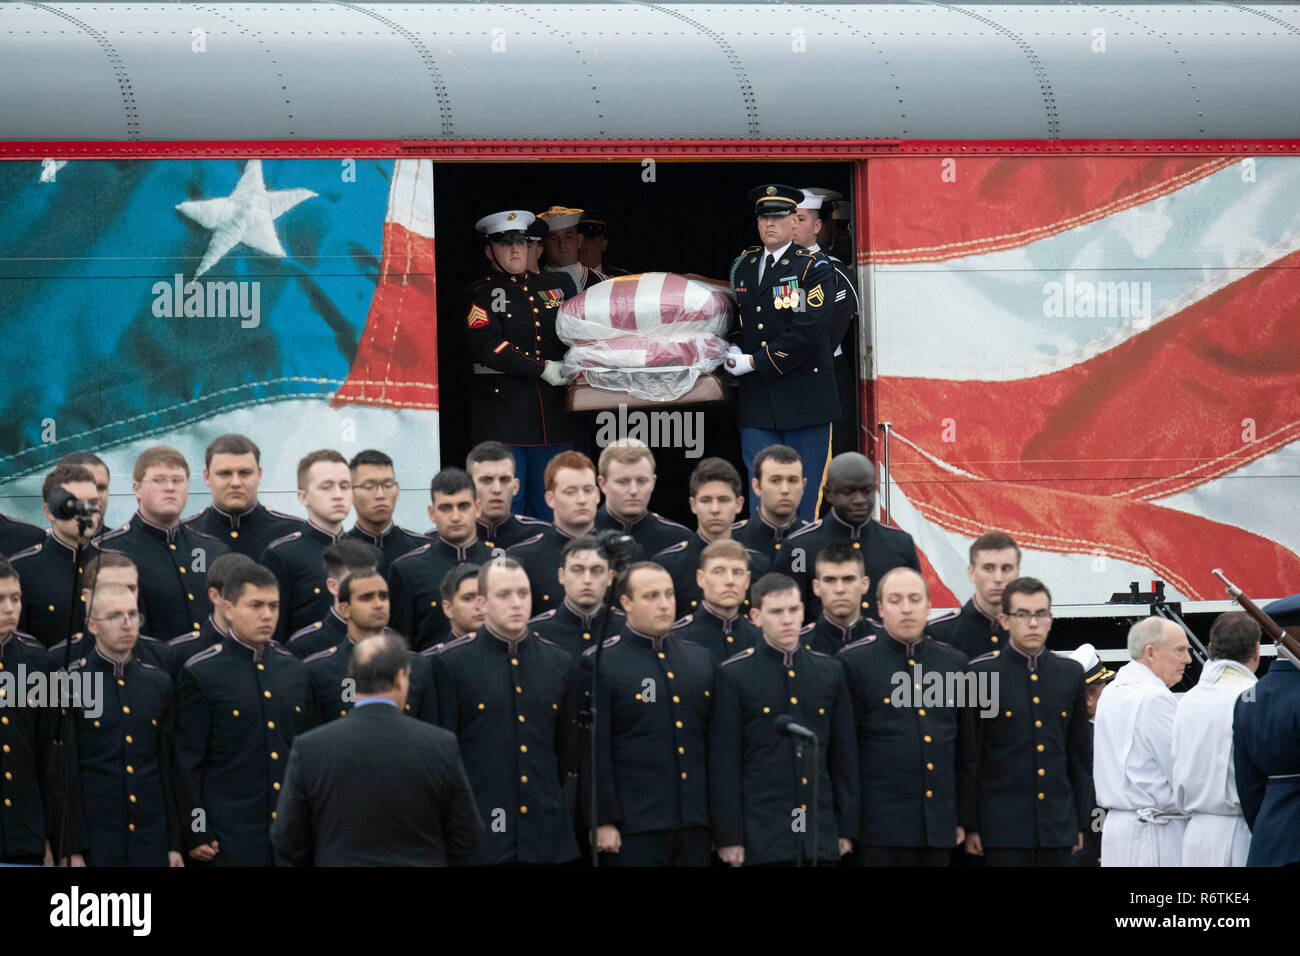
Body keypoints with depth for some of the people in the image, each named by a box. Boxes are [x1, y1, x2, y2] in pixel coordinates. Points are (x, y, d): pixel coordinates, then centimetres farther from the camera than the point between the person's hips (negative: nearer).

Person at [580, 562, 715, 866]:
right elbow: (594, 751, -6)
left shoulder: (700, 658, 15)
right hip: (634, 828, -5)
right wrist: (602, 821, -11)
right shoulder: (600, 662, -2)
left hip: (696, 828, 5)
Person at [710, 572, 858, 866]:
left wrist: (847, 828, 9)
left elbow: (845, 754, 14)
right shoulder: (734, 675, -1)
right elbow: (724, 763, -3)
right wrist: (729, 836, -8)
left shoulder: (829, 671, 11)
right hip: (762, 839, -4)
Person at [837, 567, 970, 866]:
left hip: (939, 830, 4)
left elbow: (963, 750, 16)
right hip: (880, 828, -4)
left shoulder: (953, 662, 13)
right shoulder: (854, 661, 0)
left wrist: (963, 817, 13)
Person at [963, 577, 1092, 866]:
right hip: (1002, 830, -4)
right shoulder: (980, 674, -3)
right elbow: (969, 757, -3)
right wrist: (970, 826, -6)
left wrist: (1081, 821, 12)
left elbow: (1078, 755, 15)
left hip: (1058, 830, 4)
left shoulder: (1070, 674, 10)